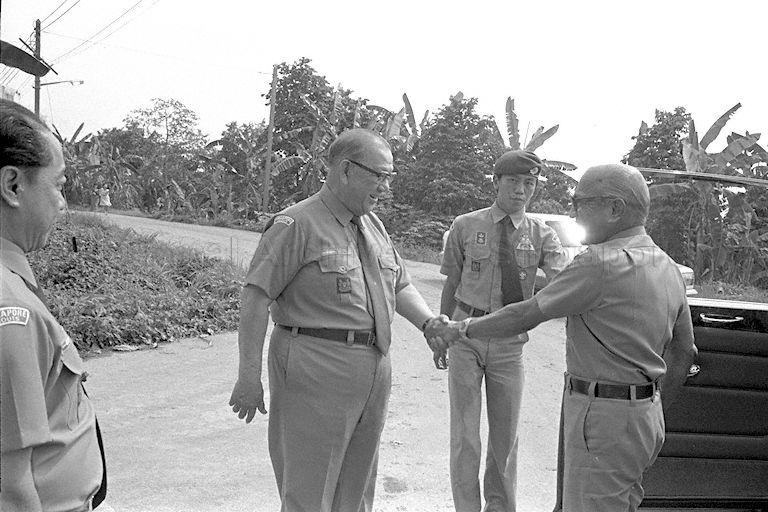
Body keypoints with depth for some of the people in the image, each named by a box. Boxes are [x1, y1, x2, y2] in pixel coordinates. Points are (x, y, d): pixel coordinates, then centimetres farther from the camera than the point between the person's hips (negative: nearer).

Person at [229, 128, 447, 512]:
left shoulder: (373, 225, 13)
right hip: (315, 370, -7)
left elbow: (400, 286, 20)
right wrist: (249, 377, -17)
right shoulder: (296, 225, -11)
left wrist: (428, 323, 1)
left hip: (373, 371, 8)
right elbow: (256, 297, -14)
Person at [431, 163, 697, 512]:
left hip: (604, 418, -10)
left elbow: (526, 316, -15)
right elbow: (683, 352, 16)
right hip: (647, 417, 10)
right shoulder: (668, 268, 10)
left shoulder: (603, 263, -19)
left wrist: (464, 329, -2)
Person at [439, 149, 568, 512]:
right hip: (467, 335, -1)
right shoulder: (465, 227, -1)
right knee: (464, 434, 2)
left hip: (510, 343, 2)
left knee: (505, 434, 14)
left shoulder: (541, 234, 0)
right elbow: (451, 284, 5)